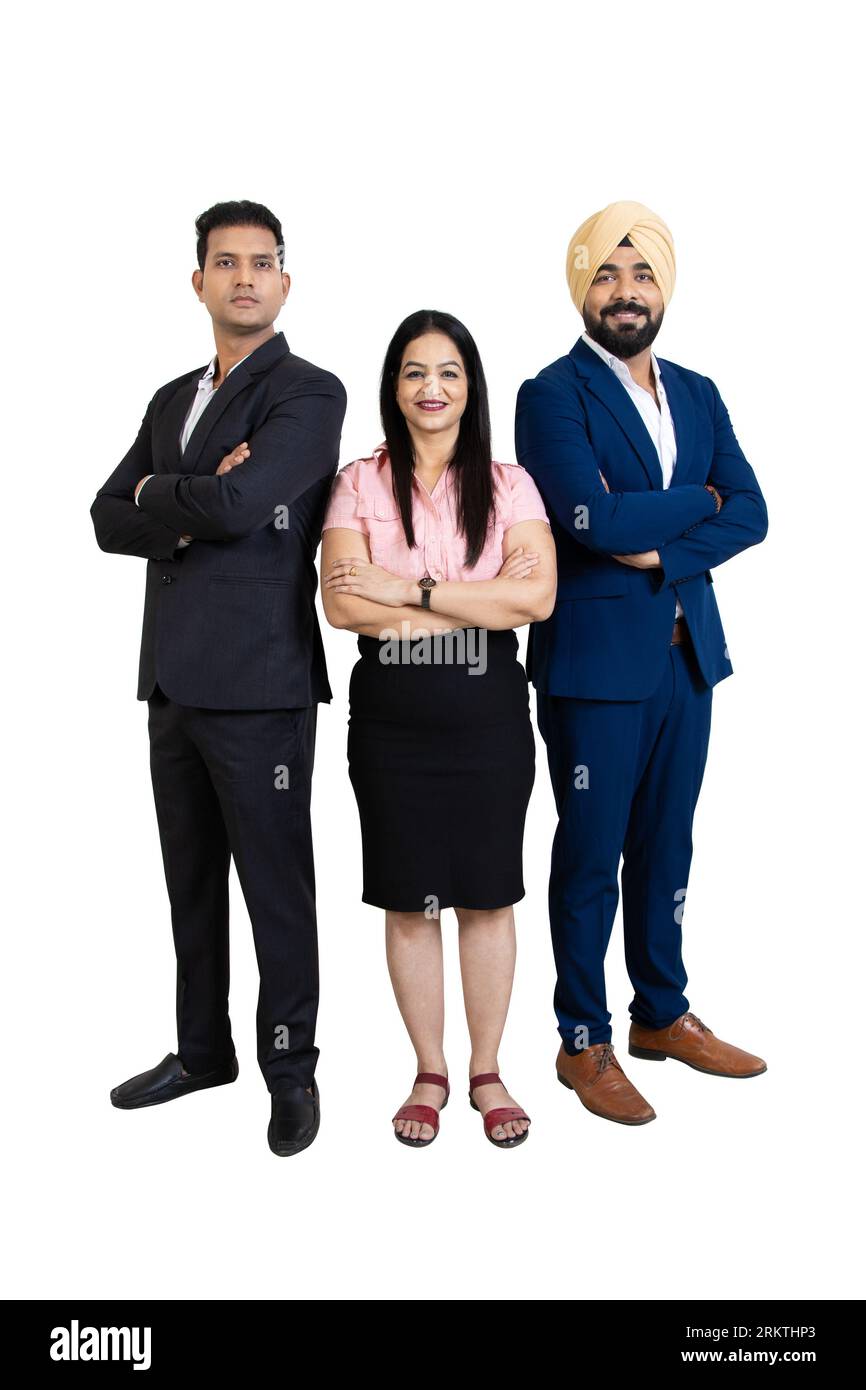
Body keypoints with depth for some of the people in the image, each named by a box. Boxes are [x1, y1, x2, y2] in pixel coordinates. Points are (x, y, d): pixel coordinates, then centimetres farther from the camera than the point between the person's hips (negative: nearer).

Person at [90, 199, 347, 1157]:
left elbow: (238, 503, -20)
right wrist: (189, 513, -8)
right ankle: (202, 1049, 31)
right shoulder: (172, 401, 18)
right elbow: (108, 520, 10)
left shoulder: (309, 393, -5)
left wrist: (156, 494, -1)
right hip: (174, 676, 7)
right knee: (189, 879, 15)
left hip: (258, 680, -7)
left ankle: (291, 1069, 18)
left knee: (275, 882, 2)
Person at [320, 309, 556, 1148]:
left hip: (488, 711, 0)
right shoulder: (359, 484, 3)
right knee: (408, 900, 8)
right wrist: (483, 601, -12)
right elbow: (342, 603, -11)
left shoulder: (508, 485, 4)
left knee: (487, 896, 8)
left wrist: (412, 590, -15)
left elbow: (538, 597, -10)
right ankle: (429, 1074, 25)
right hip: (391, 714, 0)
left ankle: (486, 1072, 25)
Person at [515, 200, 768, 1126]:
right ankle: (584, 1044, 19)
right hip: (596, 660, -6)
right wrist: (696, 500, -7)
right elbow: (591, 515, -21)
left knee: (665, 847, 16)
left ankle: (662, 1016, 32)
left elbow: (750, 513, 4)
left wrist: (665, 552, -13)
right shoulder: (553, 394, -6)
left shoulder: (697, 394, 13)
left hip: (686, 656, 6)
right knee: (591, 856, 5)